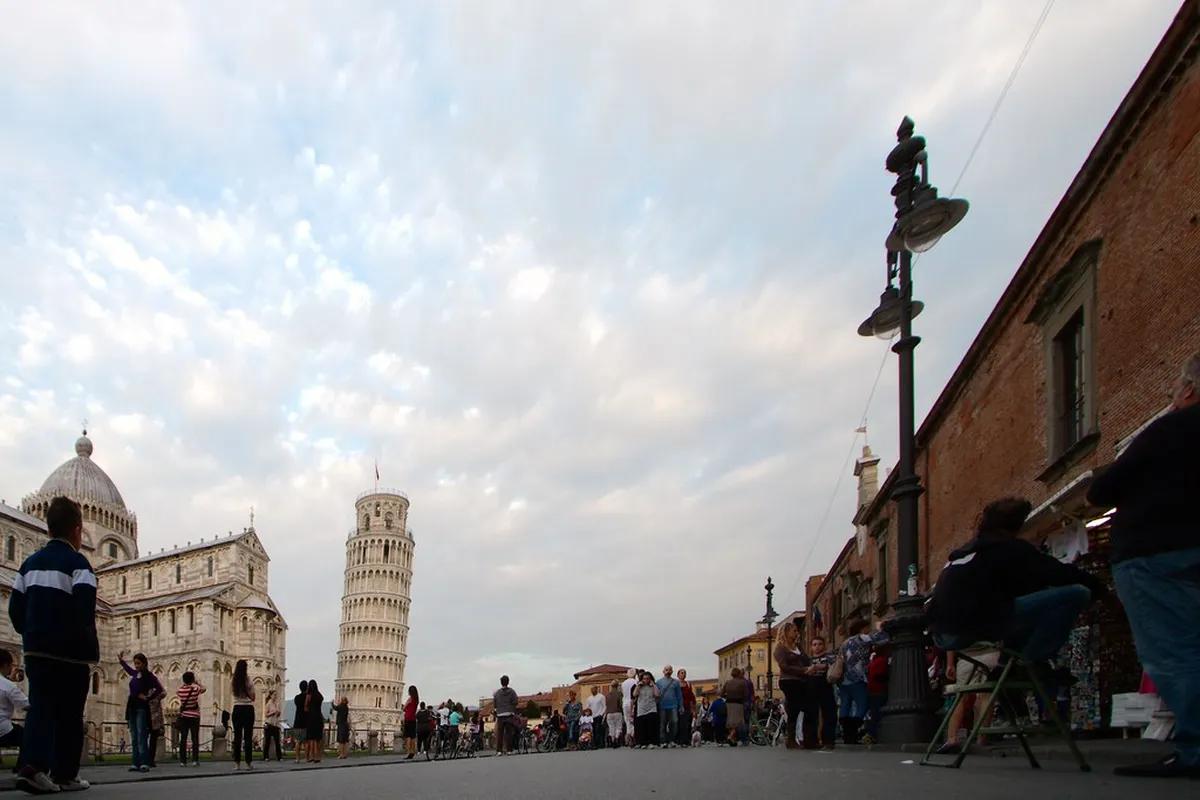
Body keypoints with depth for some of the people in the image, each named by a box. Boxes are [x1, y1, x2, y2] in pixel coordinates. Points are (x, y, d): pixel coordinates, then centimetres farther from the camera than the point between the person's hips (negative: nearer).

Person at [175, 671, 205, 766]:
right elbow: (203, 688, 11)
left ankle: (183, 760, 3)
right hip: (194, 716, -2)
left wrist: (184, 683, 21)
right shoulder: (196, 689, -10)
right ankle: (195, 760, -2)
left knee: (183, 738, 5)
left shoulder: (180, 690, -4)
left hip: (183, 716, 2)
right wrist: (197, 682, 20)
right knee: (195, 739, 2)